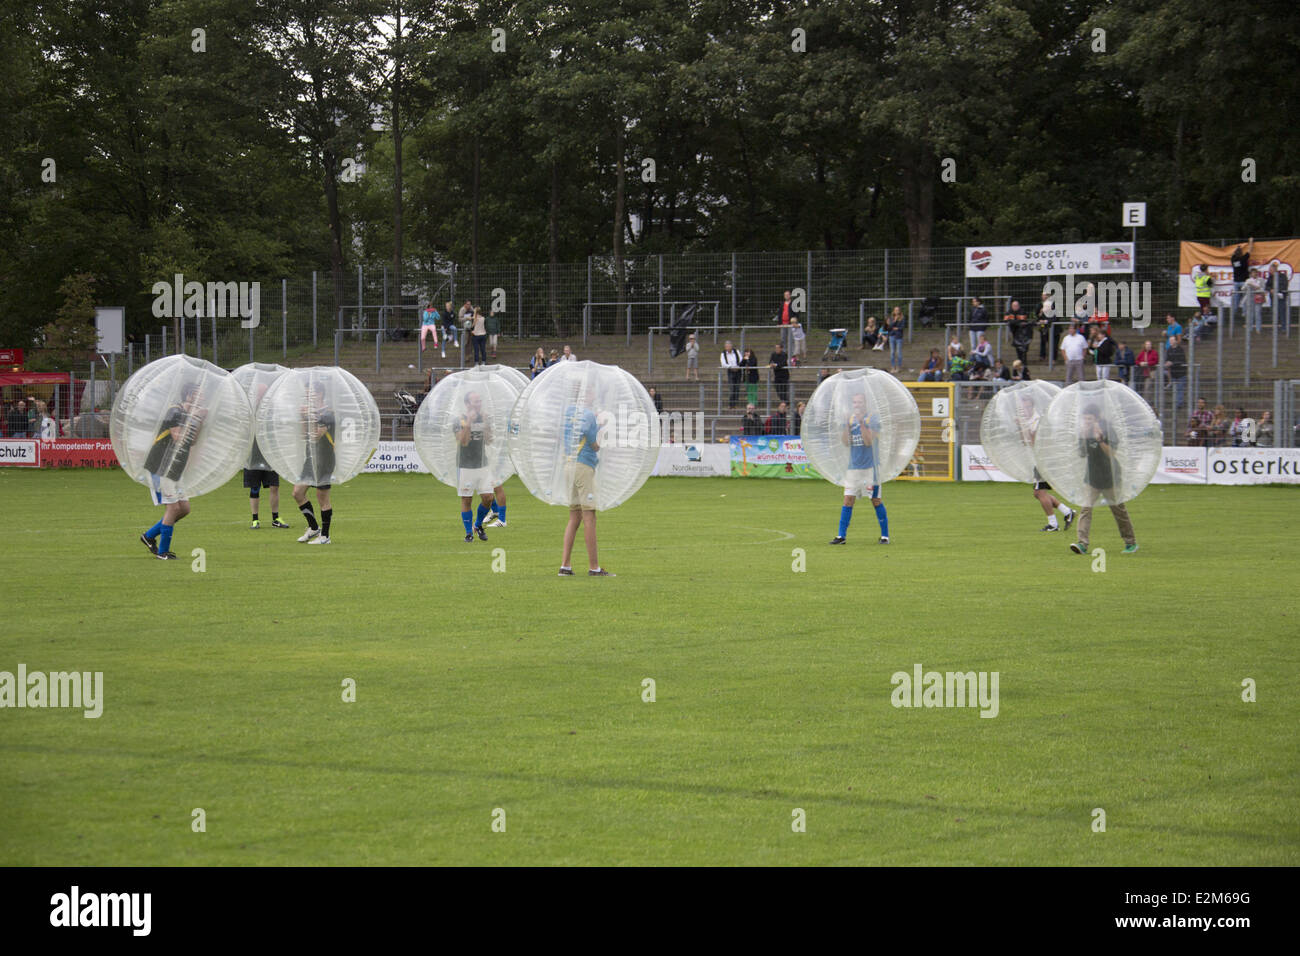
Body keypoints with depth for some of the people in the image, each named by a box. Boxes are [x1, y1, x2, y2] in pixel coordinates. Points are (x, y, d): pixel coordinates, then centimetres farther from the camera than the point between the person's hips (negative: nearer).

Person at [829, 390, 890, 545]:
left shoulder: (873, 418, -5)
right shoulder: (850, 418, 9)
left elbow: (868, 441, -15)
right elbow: (845, 441, -1)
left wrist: (861, 422, -21)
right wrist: (846, 423, -11)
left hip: (870, 466, -4)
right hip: (853, 466, 4)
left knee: (876, 500, -1)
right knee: (848, 500, 0)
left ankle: (884, 535, 9)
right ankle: (841, 536, 2)